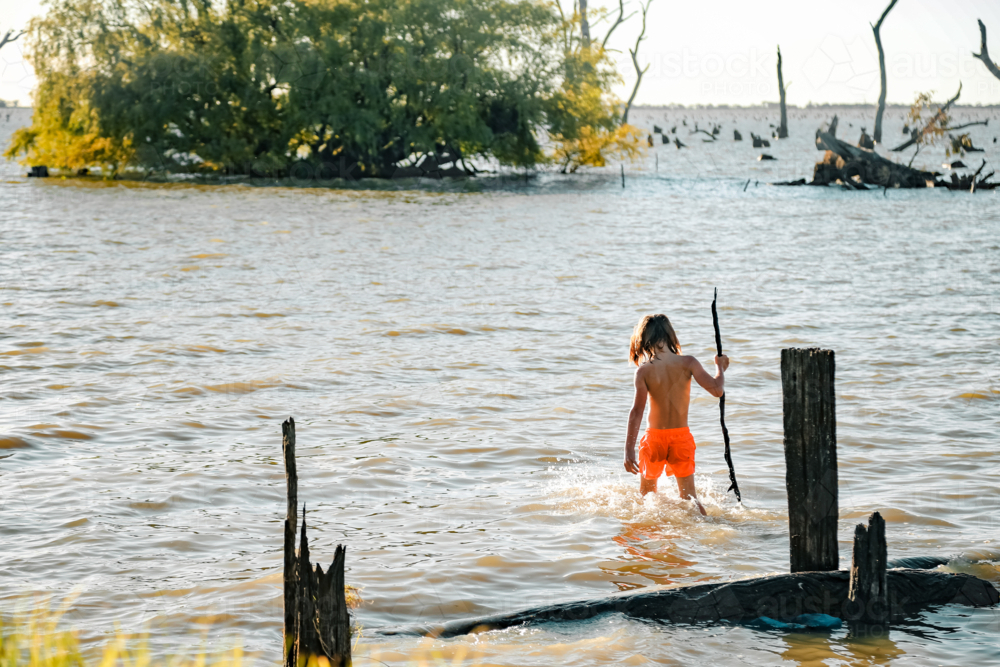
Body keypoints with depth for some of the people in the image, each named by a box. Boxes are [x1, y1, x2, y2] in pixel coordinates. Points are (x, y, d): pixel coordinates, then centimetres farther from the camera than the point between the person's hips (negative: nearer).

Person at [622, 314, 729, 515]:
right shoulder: (688, 363, -9)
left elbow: (637, 411, -15)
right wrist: (720, 368, 9)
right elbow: (717, 389, -11)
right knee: (689, 496, 9)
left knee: (646, 492, 22)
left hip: (654, 438, -1)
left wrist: (629, 449, -15)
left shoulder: (644, 371, -11)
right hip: (682, 437, 1)